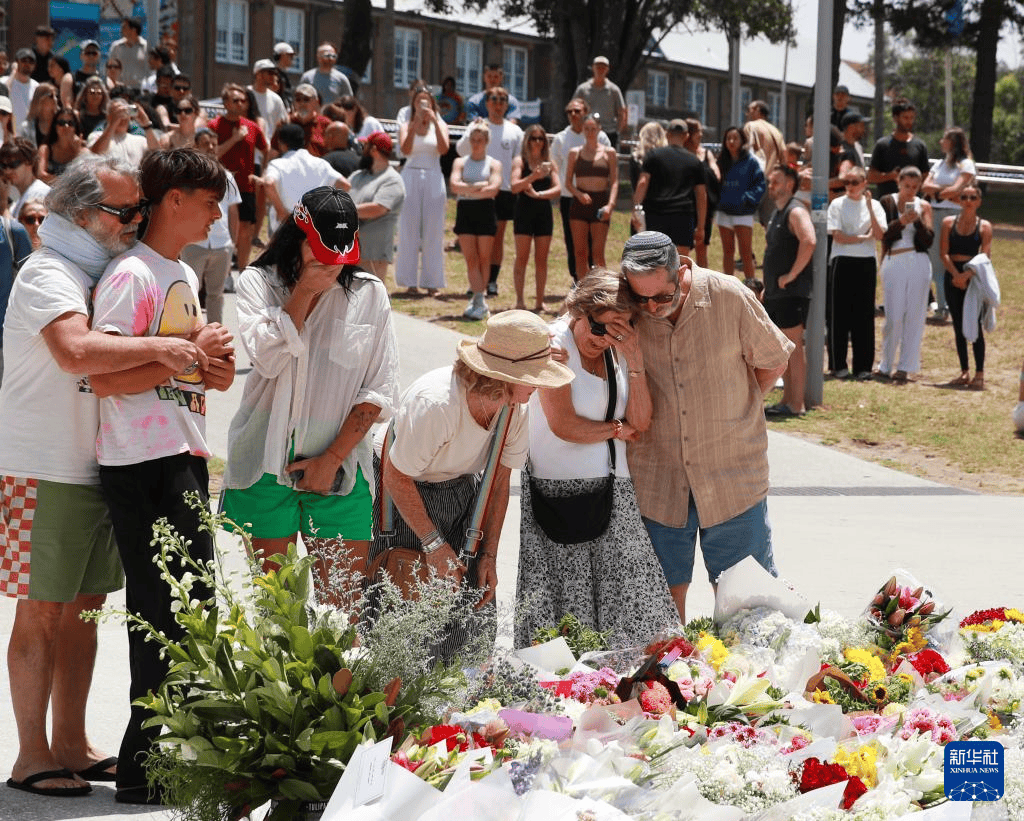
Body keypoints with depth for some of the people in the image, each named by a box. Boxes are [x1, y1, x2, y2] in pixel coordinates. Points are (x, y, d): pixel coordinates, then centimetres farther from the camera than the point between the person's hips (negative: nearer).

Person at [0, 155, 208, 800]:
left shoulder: (103, 273, 15)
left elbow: (120, 362, 22)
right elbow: (77, 353, -33)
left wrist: (197, 354, 4)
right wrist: (160, 349, -29)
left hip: (95, 467, 9)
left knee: (84, 607, 12)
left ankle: (72, 746, 21)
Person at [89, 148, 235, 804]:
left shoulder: (185, 276, 17)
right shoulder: (131, 275, -14)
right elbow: (104, 376, -22)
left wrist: (210, 373, 6)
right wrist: (189, 353, -18)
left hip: (185, 459, 10)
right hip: (142, 465, -9)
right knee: (162, 614, -7)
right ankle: (144, 768, -1)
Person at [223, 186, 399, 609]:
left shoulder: (369, 294, 5)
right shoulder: (259, 282, 4)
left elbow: (379, 391, 3)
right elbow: (268, 358, -13)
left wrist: (333, 457, -4)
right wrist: (305, 291, -10)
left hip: (340, 465, 0)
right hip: (268, 461, 0)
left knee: (342, 605, -4)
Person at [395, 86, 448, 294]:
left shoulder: (440, 125, 10)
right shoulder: (406, 126, 8)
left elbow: (444, 149, -9)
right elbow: (405, 149, -10)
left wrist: (435, 121, -13)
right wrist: (416, 123, -17)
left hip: (433, 178, 1)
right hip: (411, 177, -1)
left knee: (433, 230, -1)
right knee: (409, 230, -3)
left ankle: (431, 281, 3)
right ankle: (410, 281, 0)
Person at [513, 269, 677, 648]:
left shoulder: (618, 350, 10)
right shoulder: (556, 344, -9)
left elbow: (640, 424, 2)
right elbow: (564, 425, -16)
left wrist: (635, 362, -8)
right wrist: (616, 429, -1)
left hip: (614, 489, 6)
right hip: (560, 488, -6)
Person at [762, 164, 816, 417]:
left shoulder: (795, 212, -12)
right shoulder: (777, 213, 18)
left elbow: (809, 241, -29)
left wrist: (791, 275, -24)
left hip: (792, 292, -10)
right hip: (774, 292, 10)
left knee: (793, 347, -8)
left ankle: (796, 405, -7)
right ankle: (787, 400, 18)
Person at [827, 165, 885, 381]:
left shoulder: (874, 205, 7)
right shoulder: (837, 205, 2)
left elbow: (880, 235, -6)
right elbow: (837, 236, -7)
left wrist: (869, 207, -12)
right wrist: (864, 237, -7)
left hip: (866, 264, 2)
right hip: (842, 263, -2)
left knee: (864, 315, 2)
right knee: (839, 314, -1)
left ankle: (863, 366, 7)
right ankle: (838, 365, 6)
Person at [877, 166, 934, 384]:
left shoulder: (923, 207, 9)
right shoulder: (887, 203, 5)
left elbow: (929, 240, 2)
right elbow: (882, 235, -3)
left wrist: (918, 221, -12)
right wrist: (901, 221, -17)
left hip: (918, 264, 2)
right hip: (893, 263, -2)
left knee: (914, 316, -1)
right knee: (894, 317, -5)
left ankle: (904, 367, 5)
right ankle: (885, 365, 10)